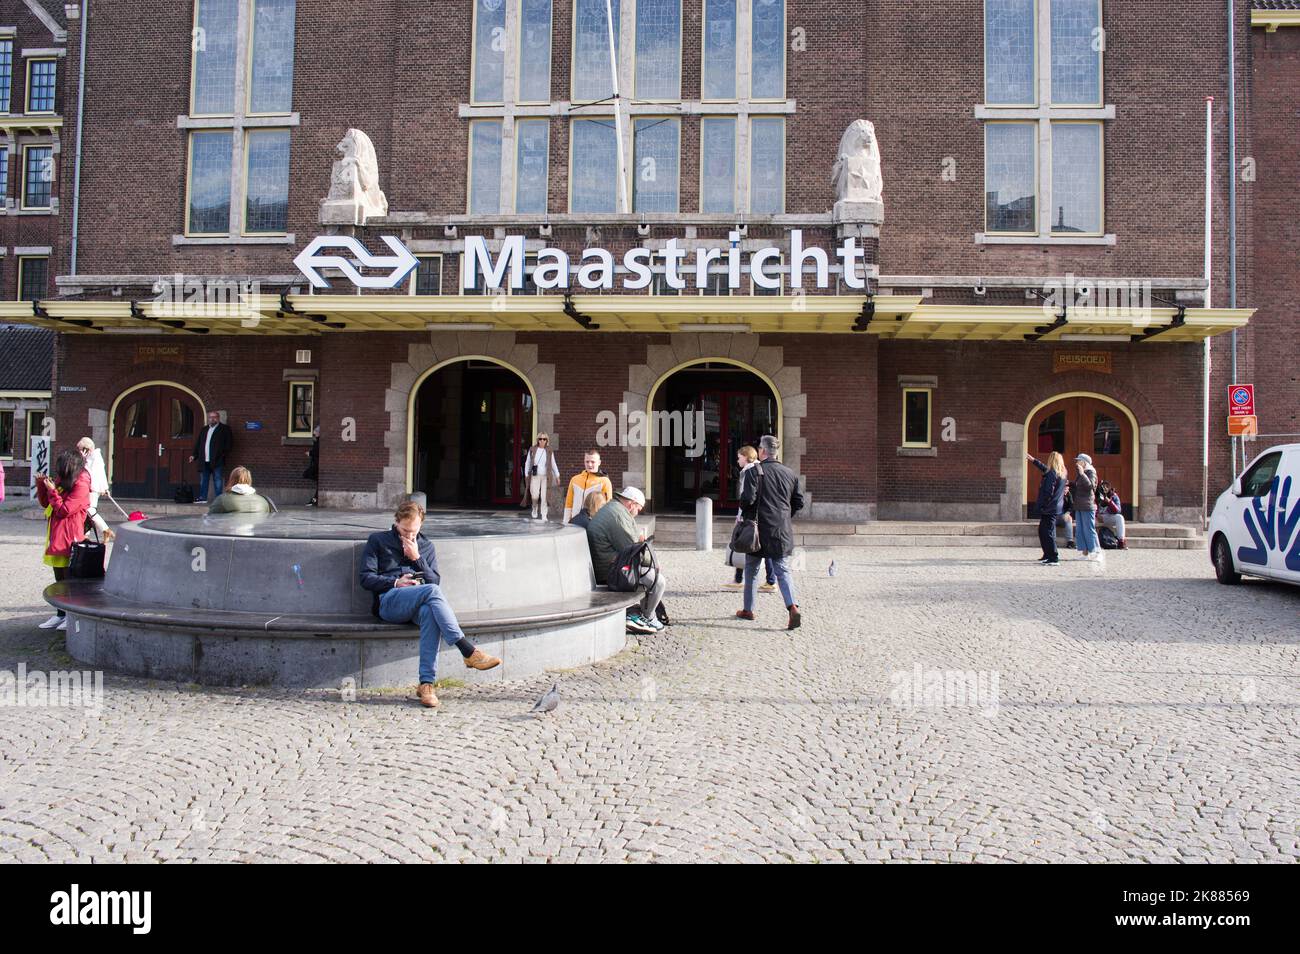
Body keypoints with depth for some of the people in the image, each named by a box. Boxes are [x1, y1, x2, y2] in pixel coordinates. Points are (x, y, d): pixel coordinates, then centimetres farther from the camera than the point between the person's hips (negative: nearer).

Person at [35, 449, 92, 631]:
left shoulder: (81, 485, -16)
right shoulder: (62, 481, 9)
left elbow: (63, 510, -18)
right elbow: (45, 503, 16)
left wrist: (52, 490, -16)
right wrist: (41, 485, 2)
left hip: (70, 539, -9)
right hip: (57, 537, 9)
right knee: (59, 579, 14)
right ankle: (61, 615, 22)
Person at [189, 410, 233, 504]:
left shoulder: (225, 429, 3)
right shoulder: (204, 430, 20)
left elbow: (229, 442, -4)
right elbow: (198, 444, 19)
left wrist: (224, 453, -13)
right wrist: (194, 455, 9)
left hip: (216, 461, -5)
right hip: (204, 461, 5)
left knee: (217, 479, -4)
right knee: (203, 479, 8)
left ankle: (218, 499, -1)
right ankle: (202, 497, 13)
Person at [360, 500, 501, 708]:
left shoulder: (426, 545, 25)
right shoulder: (378, 540, 17)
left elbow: (436, 580, 16)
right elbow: (366, 578, 8)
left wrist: (416, 558, 3)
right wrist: (396, 583, -7)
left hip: (422, 602, 3)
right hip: (389, 601, -3)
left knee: (429, 612, -38)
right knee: (431, 591, -35)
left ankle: (426, 684, -42)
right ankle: (469, 652, -42)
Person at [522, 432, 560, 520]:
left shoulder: (549, 451, 5)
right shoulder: (532, 450, 4)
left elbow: (553, 464, 10)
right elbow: (527, 463, 9)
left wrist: (557, 476, 8)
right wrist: (526, 475, 5)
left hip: (545, 476, 1)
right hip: (535, 476, -1)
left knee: (544, 497, -5)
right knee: (535, 496, -11)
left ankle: (543, 515, 1)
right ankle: (534, 512, 15)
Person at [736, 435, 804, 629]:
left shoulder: (754, 472, -9)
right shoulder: (789, 473, 8)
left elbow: (748, 498, -18)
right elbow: (799, 502, 11)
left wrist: (745, 512, 3)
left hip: (759, 530, -3)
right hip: (782, 532, 3)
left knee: (751, 571, 12)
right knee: (783, 571, 4)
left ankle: (748, 610, 22)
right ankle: (793, 607, -15)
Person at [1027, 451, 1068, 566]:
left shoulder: (1052, 474, -17)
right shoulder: (1063, 474, 12)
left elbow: (1048, 492, -20)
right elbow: (1045, 468, 29)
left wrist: (1042, 506, -13)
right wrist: (1033, 460, 38)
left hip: (1049, 509, -9)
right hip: (1058, 508, 9)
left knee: (1048, 533, -7)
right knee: (1042, 531, 19)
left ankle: (1054, 559, -7)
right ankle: (1048, 555, 25)